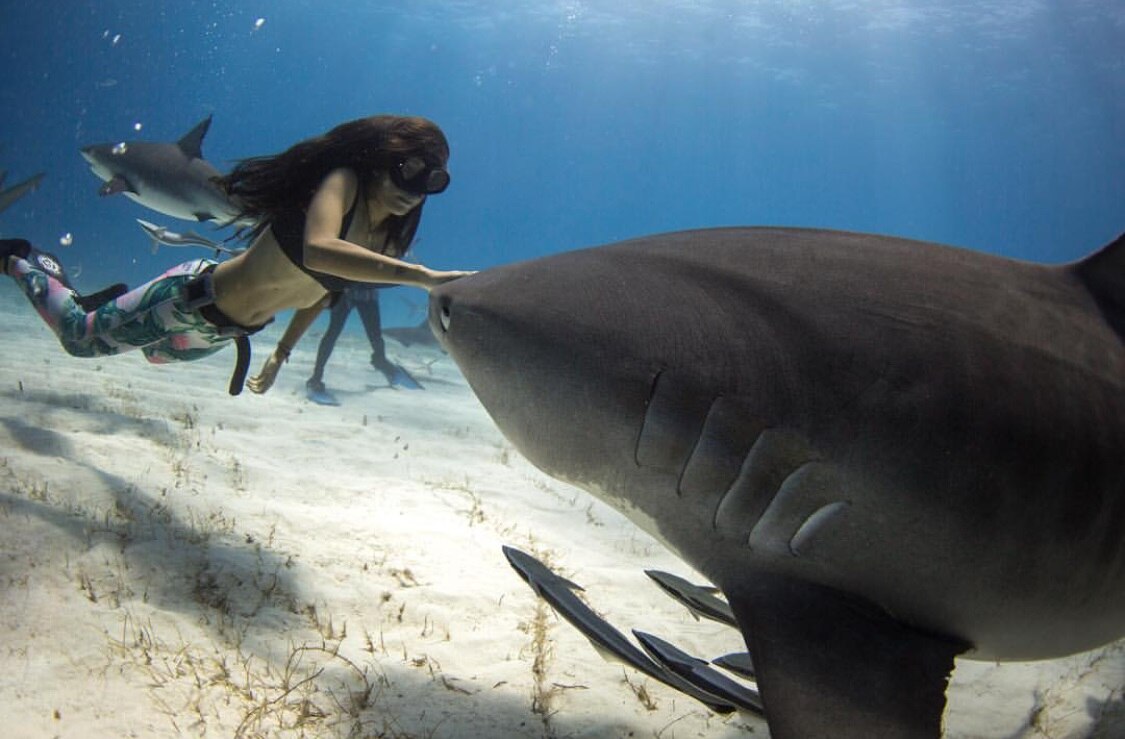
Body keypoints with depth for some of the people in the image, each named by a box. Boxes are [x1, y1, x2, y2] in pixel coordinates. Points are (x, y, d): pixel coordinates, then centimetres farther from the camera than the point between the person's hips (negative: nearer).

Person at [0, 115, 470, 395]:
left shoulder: (389, 238, -7)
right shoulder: (343, 182, -29)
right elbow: (317, 250, -52)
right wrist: (422, 276, -59)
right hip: (190, 298, -8)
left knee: (156, 352, 35)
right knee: (80, 338, 15)